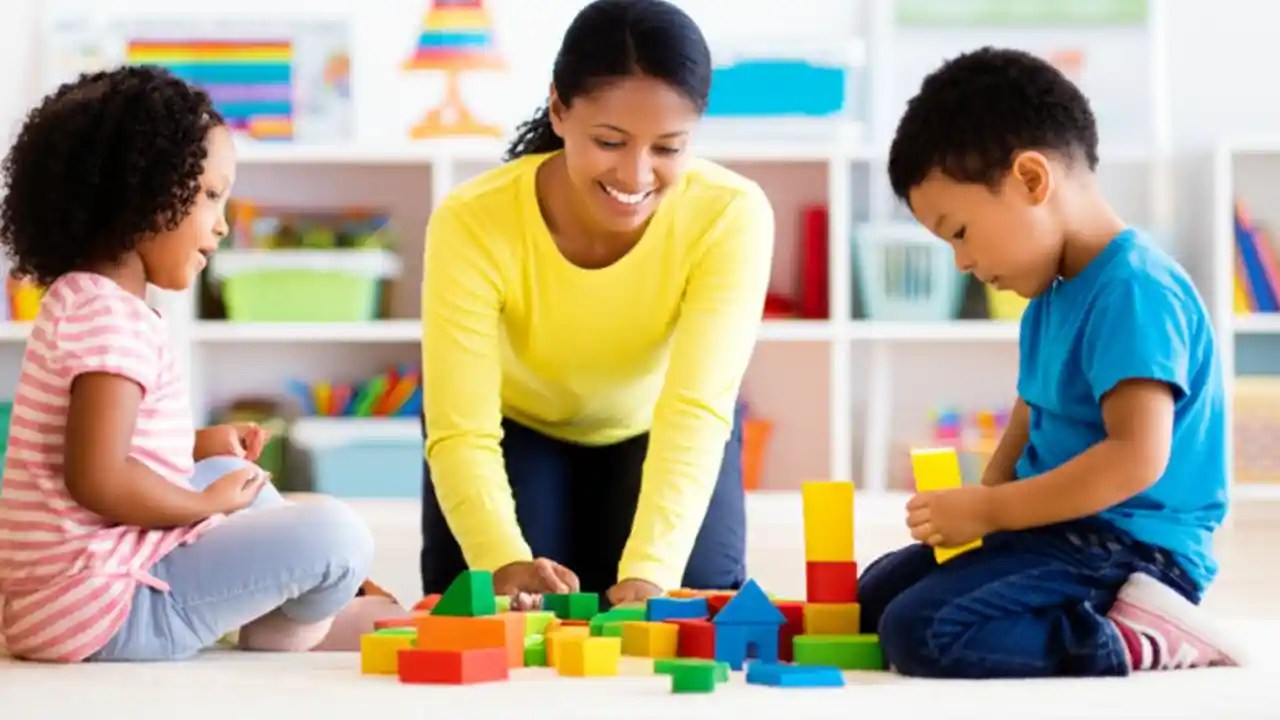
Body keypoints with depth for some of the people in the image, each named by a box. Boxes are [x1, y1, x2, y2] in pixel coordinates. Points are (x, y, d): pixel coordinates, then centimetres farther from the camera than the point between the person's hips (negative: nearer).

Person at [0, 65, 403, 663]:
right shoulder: (112, 321, -19)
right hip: (105, 612, -11)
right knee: (335, 534, -14)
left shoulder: (82, 300, 13)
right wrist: (206, 503, -13)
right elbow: (98, 481, -28)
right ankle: (284, 627, 16)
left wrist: (194, 447, 13)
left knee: (228, 475, 29)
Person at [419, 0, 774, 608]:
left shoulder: (730, 215, -33)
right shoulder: (473, 222, -35)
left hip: (653, 431, 1)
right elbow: (461, 434, -38)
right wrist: (505, 562, -57)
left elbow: (696, 410, -40)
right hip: (517, 424, 0)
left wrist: (650, 570, -56)